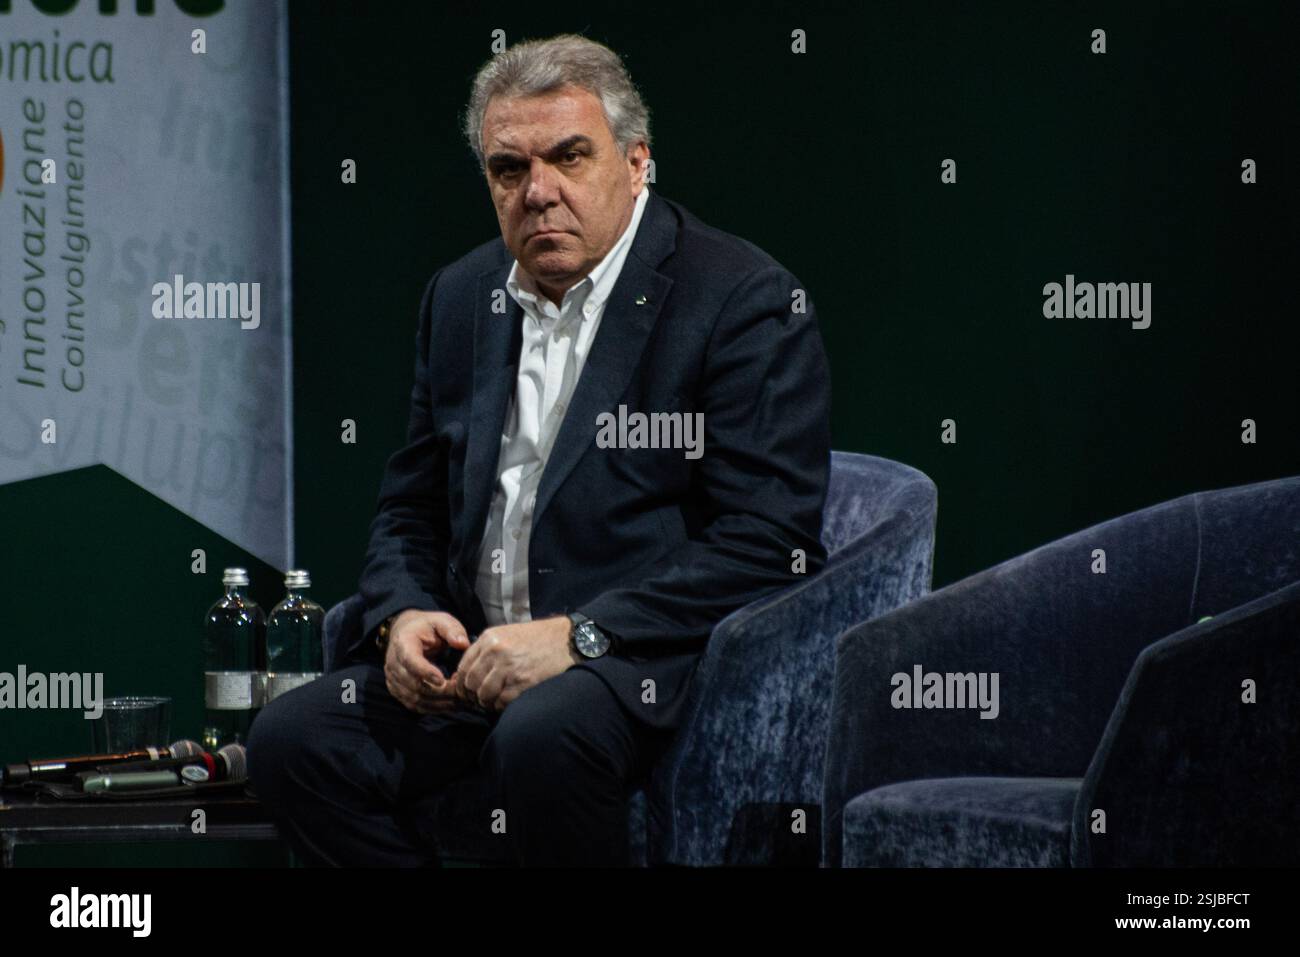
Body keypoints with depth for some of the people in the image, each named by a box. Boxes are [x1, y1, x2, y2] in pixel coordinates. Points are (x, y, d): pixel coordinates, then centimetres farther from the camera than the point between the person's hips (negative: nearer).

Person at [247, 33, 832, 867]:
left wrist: (575, 636, -21)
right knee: (293, 739, -17)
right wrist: (403, 615, -1)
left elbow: (768, 543, -14)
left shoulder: (744, 299, -6)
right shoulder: (462, 297, 16)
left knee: (540, 738, -37)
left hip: (653, 660, -6)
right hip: (474, 656, 6)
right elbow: (411, 507, 23)